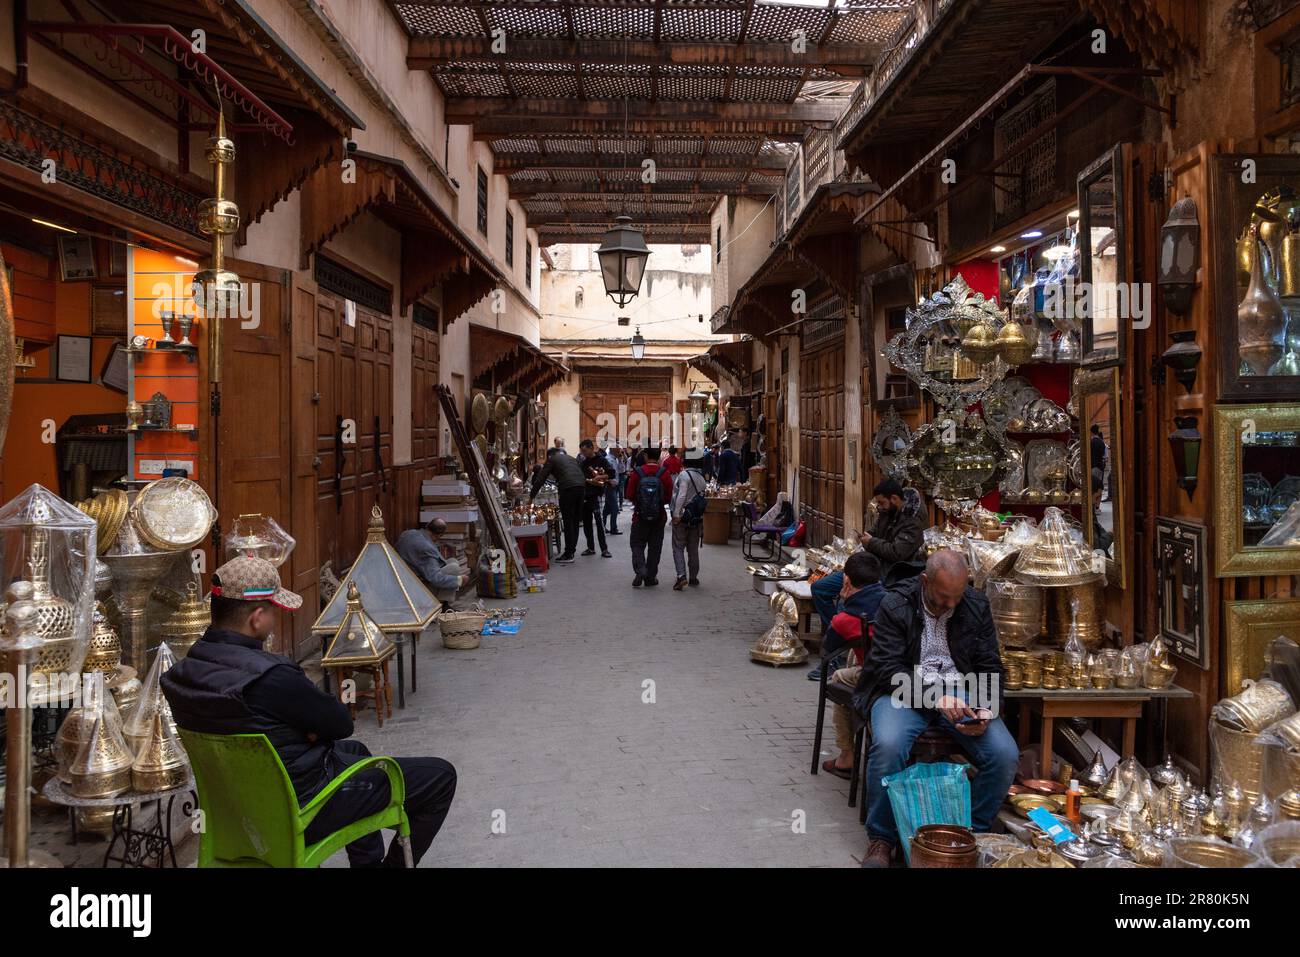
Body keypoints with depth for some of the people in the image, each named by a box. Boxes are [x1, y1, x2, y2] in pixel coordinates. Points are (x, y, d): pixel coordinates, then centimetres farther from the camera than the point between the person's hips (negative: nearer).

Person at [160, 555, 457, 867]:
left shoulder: (183, 672, -5)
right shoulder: (270, 678, -32)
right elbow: (342, 724, -17)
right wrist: (312, 730, 2)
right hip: (300, 813, -9)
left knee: (353, 750, 35)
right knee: (440, 777, 0)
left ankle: (369, 862, 39)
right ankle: (395, 864, 20)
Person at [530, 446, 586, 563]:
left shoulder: (552, 459, 12)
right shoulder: (570, 458, 30)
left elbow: (540, 479, 9)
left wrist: (531, 496, 15)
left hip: (568, 489, -6)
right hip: (581, 487, 6)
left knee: (568, 522, -3)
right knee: (575, 521, 12)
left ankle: (568, 554, -3)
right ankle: (572, 550, 15)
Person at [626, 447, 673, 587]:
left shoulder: (637, 473, -11)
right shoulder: (665, 474, -9)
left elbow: (630, 495, -6)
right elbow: (669, 497, -5)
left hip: (640, 516, -1)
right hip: (659, 516, 1)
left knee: (637, 544, 11)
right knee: (655, 547, 12)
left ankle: (640, 570, -11)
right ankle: (650, 578, 16)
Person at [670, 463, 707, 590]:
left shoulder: (684, 475, -12)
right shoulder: (701, 478, 8)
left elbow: (681, 495, -20)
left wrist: (676, 514, -19)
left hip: (682, 517, -6)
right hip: (697, 518, 6)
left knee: (678, 548, -1)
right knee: (693, 550, 14)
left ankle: (681, 575, -16)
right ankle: (693, 578, 20)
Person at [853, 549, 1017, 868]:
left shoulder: (977, 606, 6)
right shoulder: (894, 606, -5)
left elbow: (990, 667, 8)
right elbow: (888, 668, -12)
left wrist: (986, 709, -12)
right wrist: (934, 697, -26)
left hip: (961, 691, 3)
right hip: (906, 690, -3)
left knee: (1006, 755, -21)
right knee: (888, 745, -34)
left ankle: (972, 831, 3)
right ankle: (882, 839, -12)